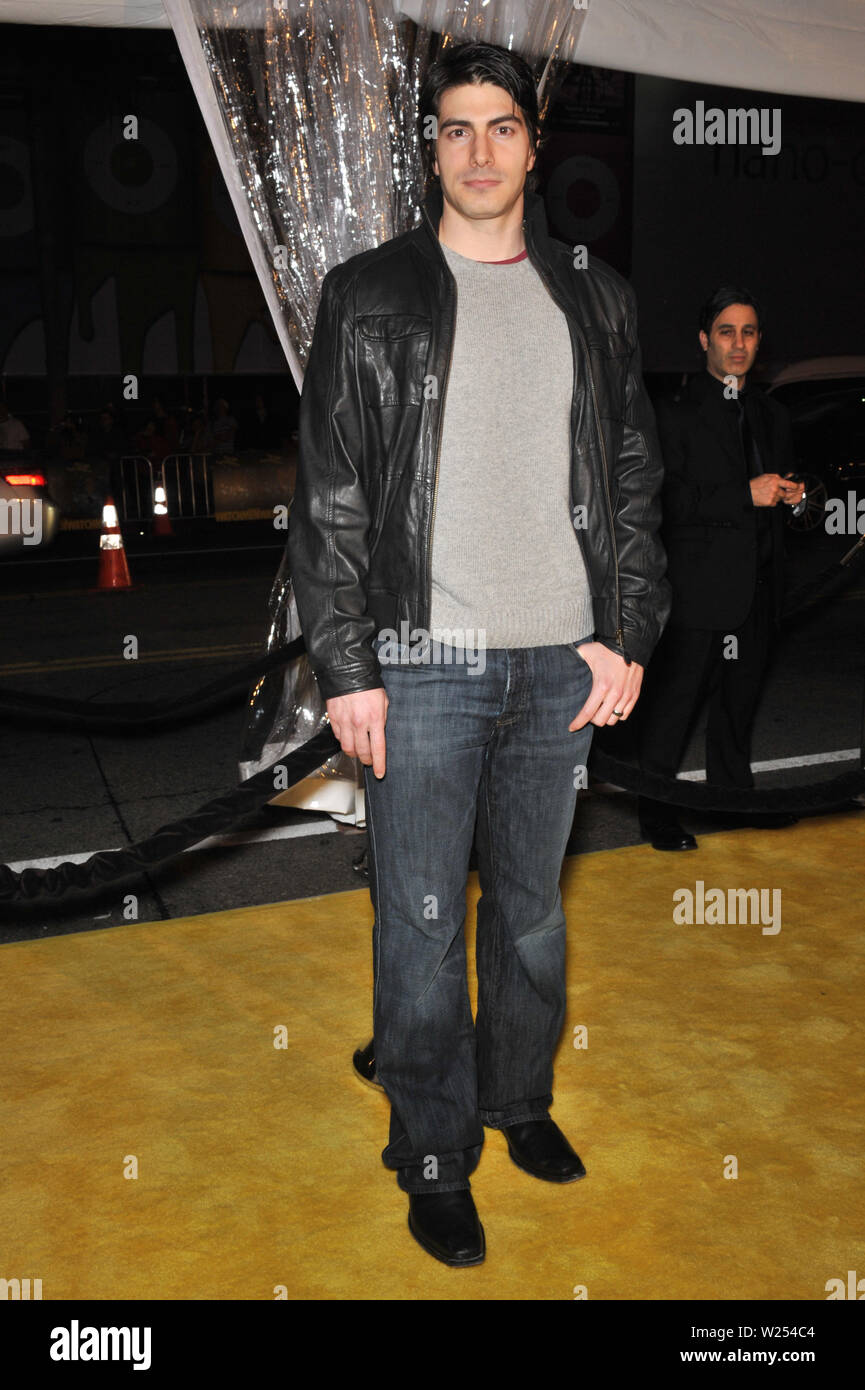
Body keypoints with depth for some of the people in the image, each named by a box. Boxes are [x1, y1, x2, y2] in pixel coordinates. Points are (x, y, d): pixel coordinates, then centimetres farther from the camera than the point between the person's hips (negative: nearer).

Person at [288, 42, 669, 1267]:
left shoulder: (596, 301, 11)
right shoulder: (369, 296, 1)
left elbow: (634, 477, 11)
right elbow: (329, 497, -3)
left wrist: (627, 634, 1)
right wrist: (345, 668, -9)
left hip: (563, 662, 3)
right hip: (424, 662, -3)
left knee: (533, 907, 16)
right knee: (422, 922, 5)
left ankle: (519, 1098, 38)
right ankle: (434, 1155, 24)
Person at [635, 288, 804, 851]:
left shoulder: (773, 416, 17)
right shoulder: (676, 413, -4)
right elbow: (667, 498, -14)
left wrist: (790, 494, 3)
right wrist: (745, 495, -19)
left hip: (758, 585, 6)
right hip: (698, 585, -6)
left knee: (741, 695, 15)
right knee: (674, 698, 0)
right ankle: (657, 809, 11)